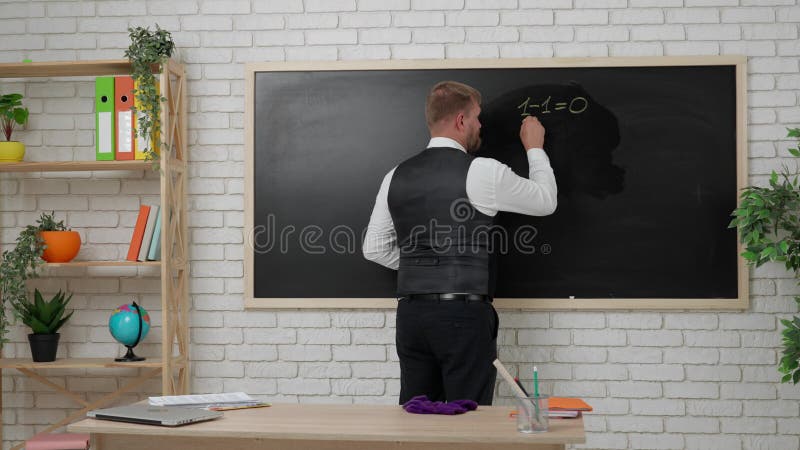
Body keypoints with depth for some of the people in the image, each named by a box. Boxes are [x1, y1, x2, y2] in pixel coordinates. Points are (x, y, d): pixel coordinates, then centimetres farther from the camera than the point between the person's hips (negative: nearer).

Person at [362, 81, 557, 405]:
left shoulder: (397, 176, 8)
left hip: (411, 314, 6)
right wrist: (534, 148, 20)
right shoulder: (481, 172, -8)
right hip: (463, 315, -6)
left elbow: (374, 248, 12)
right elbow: (545, 202, 6)